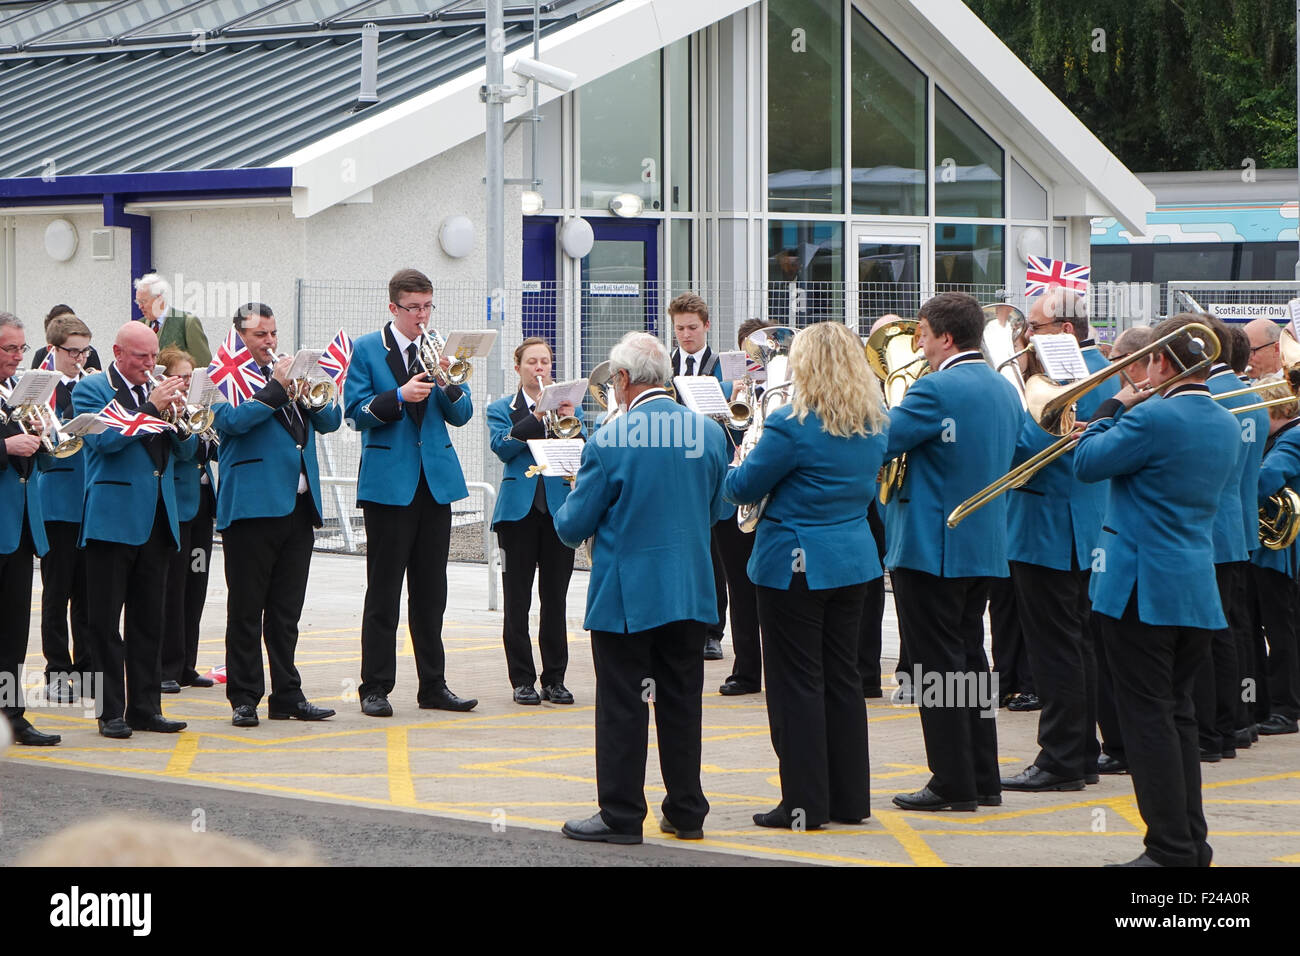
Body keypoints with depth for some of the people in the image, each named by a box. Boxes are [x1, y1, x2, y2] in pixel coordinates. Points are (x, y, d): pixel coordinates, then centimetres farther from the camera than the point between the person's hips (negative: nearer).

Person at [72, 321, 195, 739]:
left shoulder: (157, 391, 16)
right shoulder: (92, 389, -1)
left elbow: (185, 451, 14)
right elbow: (104, 439, -17)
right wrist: (151, 407, -19)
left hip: (156, 521, 6)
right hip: (112, 519, -6)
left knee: (149, 621, 8)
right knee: (105, 622, -2)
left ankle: (145, 707, 12)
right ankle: (111, 711, 1)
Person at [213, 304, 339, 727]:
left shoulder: (290, 371, 18)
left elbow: (330, 421, 13)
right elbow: (230, 421, -18)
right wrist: (276, 388, -17)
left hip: (299, 503, 6)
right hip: (251, 502, -6)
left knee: (287, 611, 10)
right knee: (246, 609, -1)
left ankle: (287, 695, 15)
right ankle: (244, 699, 3)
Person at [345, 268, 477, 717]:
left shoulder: (440, 349, 12)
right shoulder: (367, 349, 0)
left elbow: (460, 415, 6)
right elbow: (357, 413, -7)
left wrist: (450, 383, -13)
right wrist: (399, 396, -21)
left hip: (436, 478, 4)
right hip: (389, 481, -4)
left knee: (431, 592, 9)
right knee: (383, 591, -1)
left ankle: (433, 686, 14)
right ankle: (375, 688, 4)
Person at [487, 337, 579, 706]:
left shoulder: (567, 406, 14)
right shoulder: (502, 409, 10)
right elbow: (502, 447, -9)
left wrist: (568, 420, -15)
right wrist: (536, 416, -16)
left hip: (559, 507, 1)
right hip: (519, 509, -1)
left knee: (555, 599, 3)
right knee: (517, 600, -2)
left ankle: (555, 679, 9)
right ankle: (522, 679, 3)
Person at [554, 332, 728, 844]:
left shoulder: (610, 441, -16)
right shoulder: (709, 432, -1)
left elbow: (573, 525, -9)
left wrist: (566, 509, 13)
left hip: (626, 594, -5)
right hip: (691, 589, 5)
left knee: (622, 706, 2)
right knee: (681, 701, 13)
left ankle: (622, 815, 6)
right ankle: (686, 811, 18)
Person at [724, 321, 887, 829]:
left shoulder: (793, 424, -18)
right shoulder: (874, 422, 4)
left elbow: (742, 488, -10)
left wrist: (740, 463, 12)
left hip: (796, 565, -7)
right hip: (853, 560, 7)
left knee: (797, 682, -1)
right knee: (843, 677, 13)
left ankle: (805, 803, 0)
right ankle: (850, 798, 17)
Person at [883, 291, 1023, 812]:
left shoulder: (937, 390, -18)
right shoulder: (1005, 389, 10)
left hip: (931, 548, -8)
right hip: (985, 547, 8)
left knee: (937, 665, -3)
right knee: (970, 656, 15)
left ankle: (952, 784, -1)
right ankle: (984, 779, 18)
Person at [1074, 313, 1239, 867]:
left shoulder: (1153, 418, -17)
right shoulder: (1227, 426, 9)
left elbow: (1087, 464, -10)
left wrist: (1114, 408, 4)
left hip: (1141, 590, -8)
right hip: (1198, 589, 8)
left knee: (1148, 718, -3)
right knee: (1177, 714, 15)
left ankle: (1171, 850, -4)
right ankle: (1192, 845, 17)